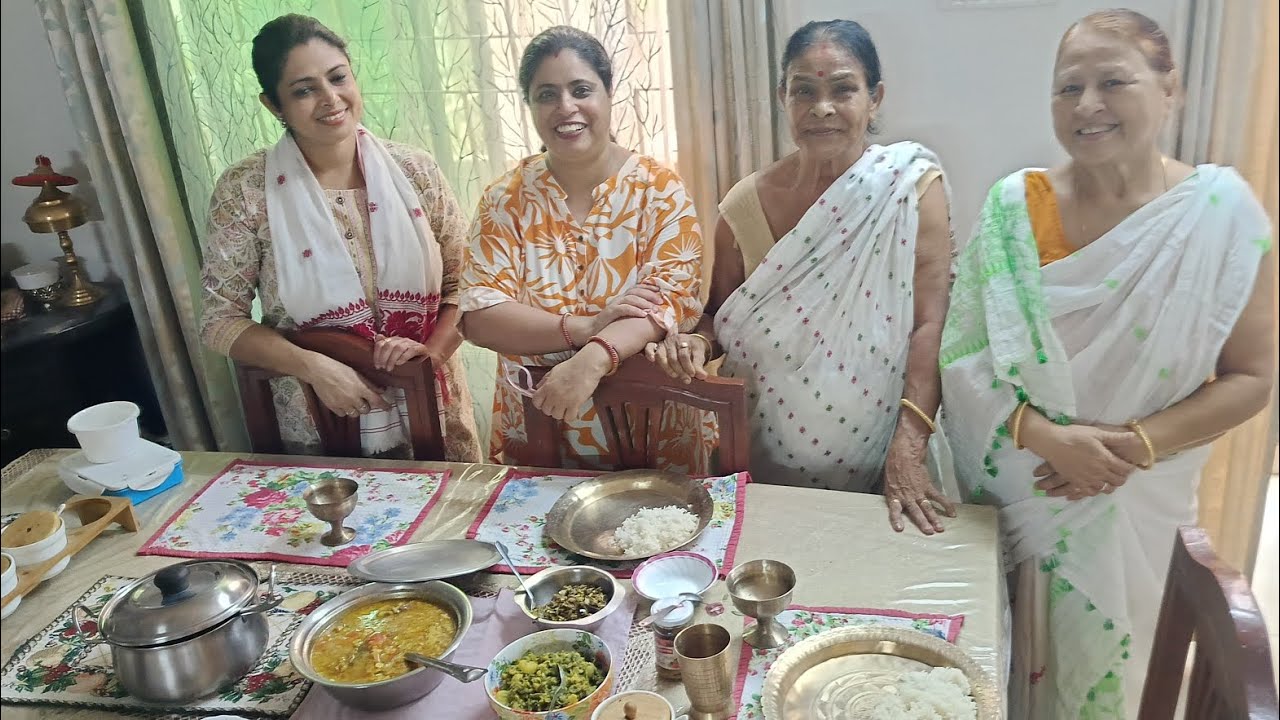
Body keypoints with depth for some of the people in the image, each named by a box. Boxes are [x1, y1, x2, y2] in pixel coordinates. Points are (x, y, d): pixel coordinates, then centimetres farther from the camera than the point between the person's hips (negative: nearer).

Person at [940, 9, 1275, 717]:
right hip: (1010, 494, 0)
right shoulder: (1013, 206, -8)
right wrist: (1045, 437, -25)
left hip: (1132, 504, 0)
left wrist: (1136, 445, -19)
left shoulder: (1223, 212, -9)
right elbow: (963, 353, -11)